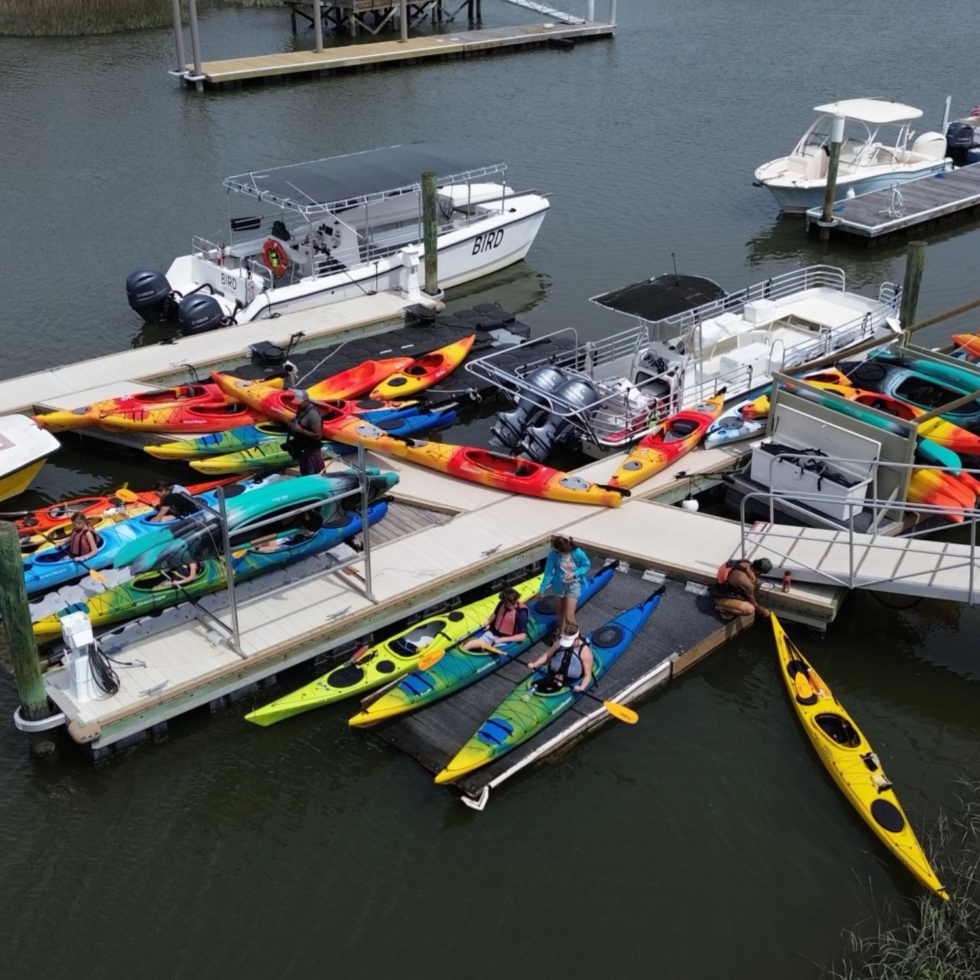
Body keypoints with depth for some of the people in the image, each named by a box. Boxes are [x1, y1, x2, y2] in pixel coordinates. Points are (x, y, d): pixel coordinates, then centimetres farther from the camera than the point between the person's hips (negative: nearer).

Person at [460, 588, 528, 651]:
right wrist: (488, 622, -2)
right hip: (492, 633, 6)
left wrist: (502, 639, -22)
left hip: (505, 641, -6)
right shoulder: (502, 604, -3)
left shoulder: (521, 613, -20)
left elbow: (522, 636, -21)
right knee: (464, 647, -11)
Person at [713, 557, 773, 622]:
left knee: (756, 584, -1)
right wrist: (762, 611, -2)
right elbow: (753, 603, -17)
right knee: (750, 610, -27)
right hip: (722, 597, -9)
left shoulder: (747, 563, -13)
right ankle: (722, 608, -6)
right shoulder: (743, 580, -35)